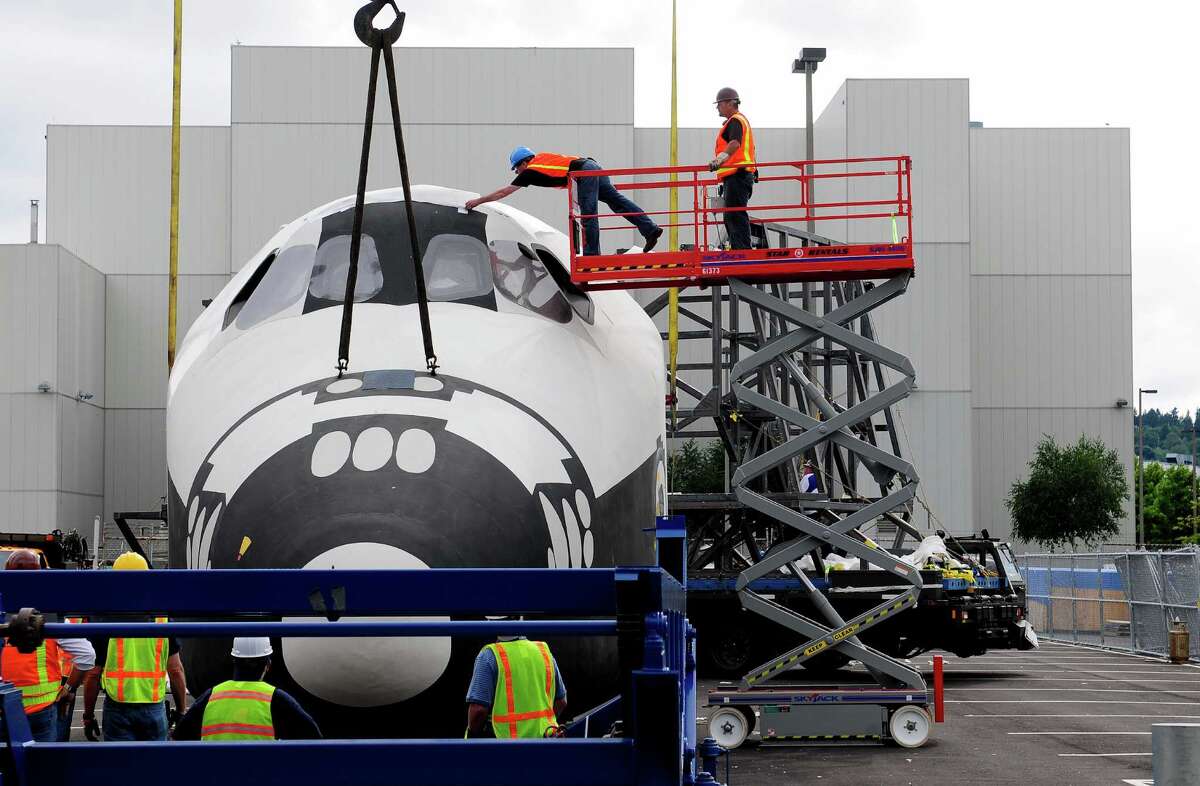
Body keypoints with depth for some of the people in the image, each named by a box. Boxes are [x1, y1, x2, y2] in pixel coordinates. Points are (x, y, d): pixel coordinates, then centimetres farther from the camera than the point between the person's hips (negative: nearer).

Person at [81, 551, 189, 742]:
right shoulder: (163, 617, 0)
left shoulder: (104, 620, -5)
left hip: (118, 708, -1)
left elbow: (93, 673, -3)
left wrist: (88, 716, 7)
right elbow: (176, 670, 1)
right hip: (154, 707, 1)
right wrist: (181, 711, 12)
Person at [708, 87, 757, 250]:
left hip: (736, 176, -11)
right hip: (737, 177, 11)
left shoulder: (735, 121, -9)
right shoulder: (741, 120, 26)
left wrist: (721, 157, -44)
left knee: (735, 216, -16)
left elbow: (735, 143, -29)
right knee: (731, 217, 13)